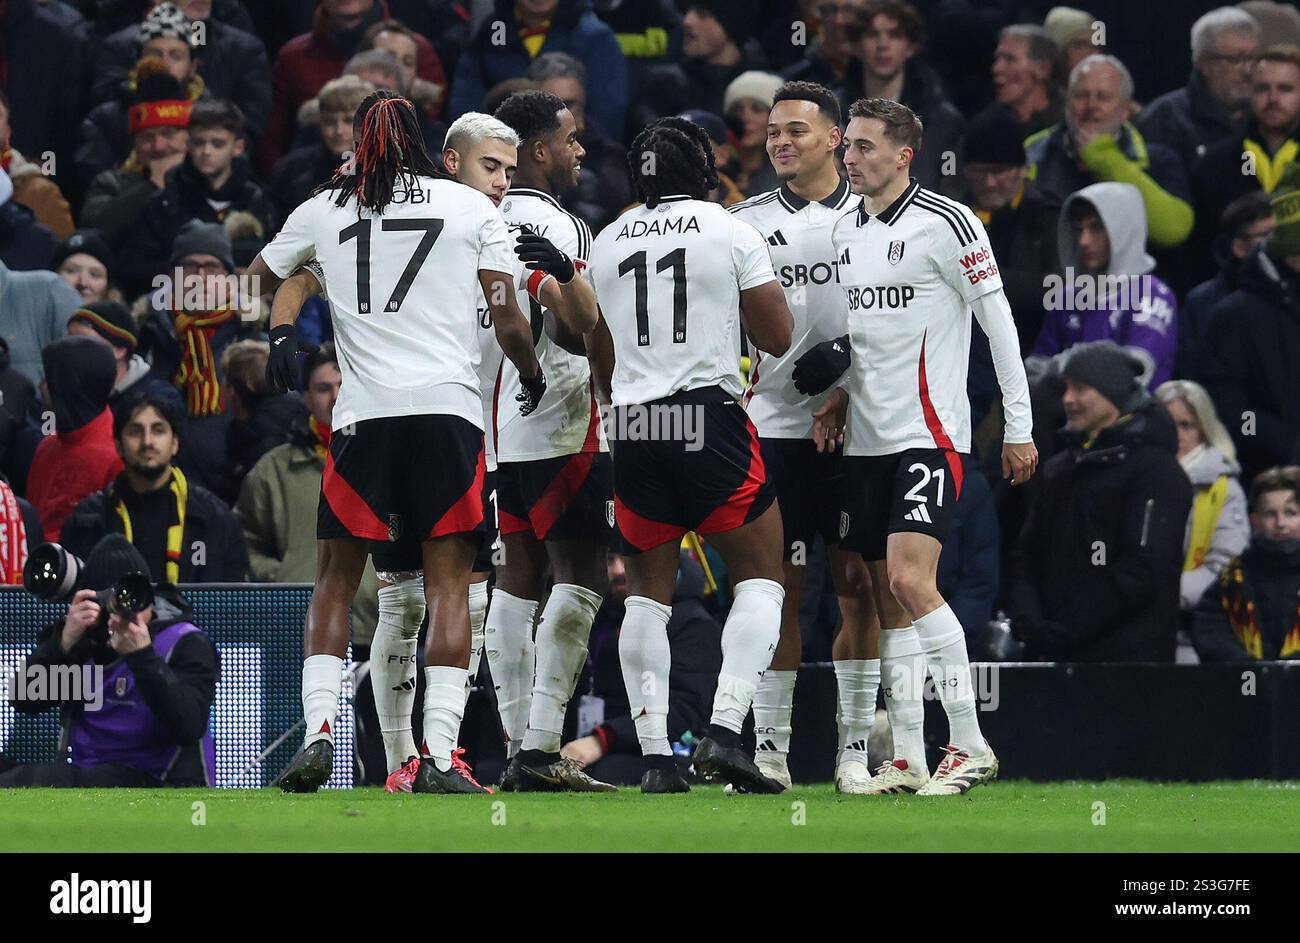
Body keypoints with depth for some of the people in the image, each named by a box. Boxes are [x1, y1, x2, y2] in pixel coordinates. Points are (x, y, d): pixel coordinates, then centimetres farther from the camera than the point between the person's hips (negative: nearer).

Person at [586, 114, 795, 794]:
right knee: (761, 575, 7)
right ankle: (724, 731, -9)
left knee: (648, 591, 11)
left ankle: (655, 756, 3)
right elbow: (778, 339, 0)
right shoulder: (732, 235, -2)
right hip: (711, 419, -4)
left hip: (632, 430, 4)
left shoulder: (607, 245, 10)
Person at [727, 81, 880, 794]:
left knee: (858, 588, 1)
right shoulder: (748, 222, 8)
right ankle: (770, 751, 3)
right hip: (775, 427, 1)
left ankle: (854, 750, 5)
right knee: (779, 588, 0)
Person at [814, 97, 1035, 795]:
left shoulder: (943, 222, -9)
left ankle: (969, 745, -13)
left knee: (910, 581, -18)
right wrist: (843, 395, 6)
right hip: (867, 441, 7)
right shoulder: (847, 231, 13)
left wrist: (1019, 427, -8)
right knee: (888, 598, 5)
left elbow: (998, 320, -7)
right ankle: (907, 759, 7)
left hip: (929, 435, -7)